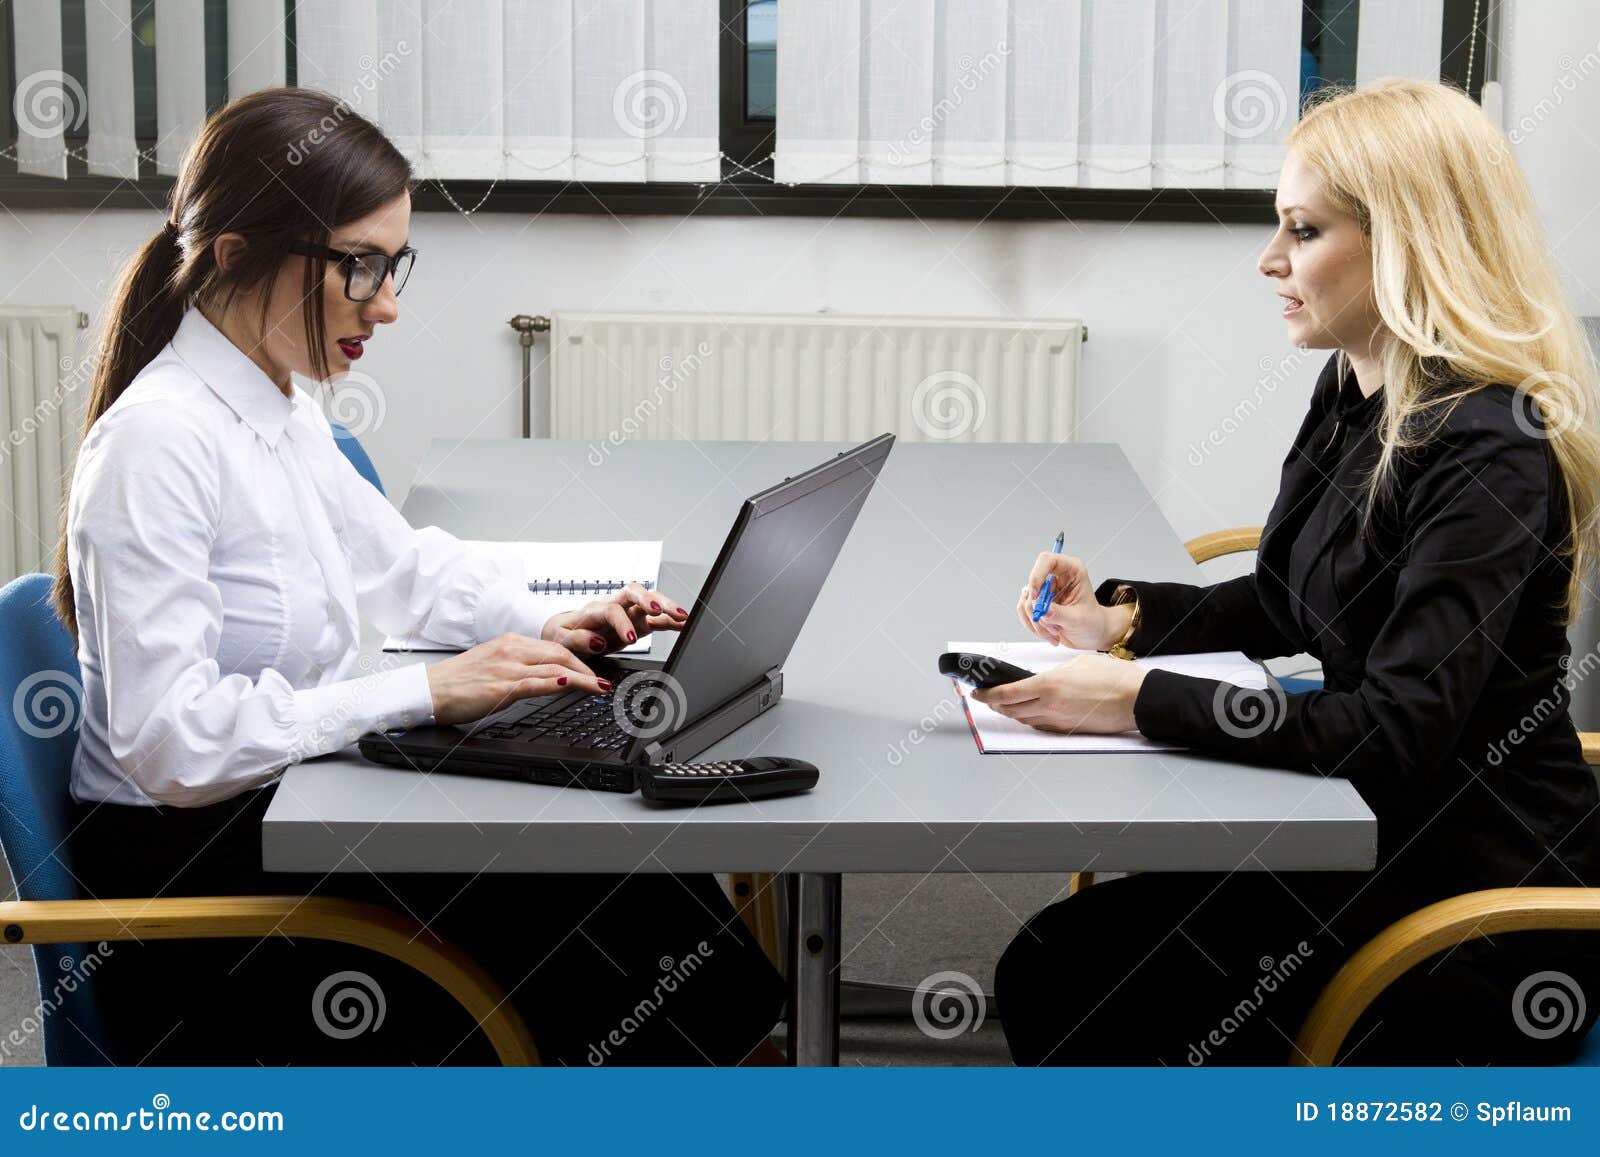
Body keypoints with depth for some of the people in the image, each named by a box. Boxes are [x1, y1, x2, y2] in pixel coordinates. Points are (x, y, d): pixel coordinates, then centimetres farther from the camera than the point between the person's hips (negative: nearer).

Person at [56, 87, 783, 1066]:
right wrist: (428, 692, -26)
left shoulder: (283, 408, 8)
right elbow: (169, 740, -26)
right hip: (188, 860, -8)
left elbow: (393, 560, 24)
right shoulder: (157, 442, -21)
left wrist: (546, 623, 6)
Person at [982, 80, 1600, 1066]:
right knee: (1050, 970, -4)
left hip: (1484, 906, -8)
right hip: (1386, 837, 8)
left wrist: (1142, 702, -25)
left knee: (1065, 980, -13)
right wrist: (1120, 617, 4)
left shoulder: (1489, 449, -21)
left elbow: (1399, 732, -28)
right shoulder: (1356, 395, 7)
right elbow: (1281, 605, 20)